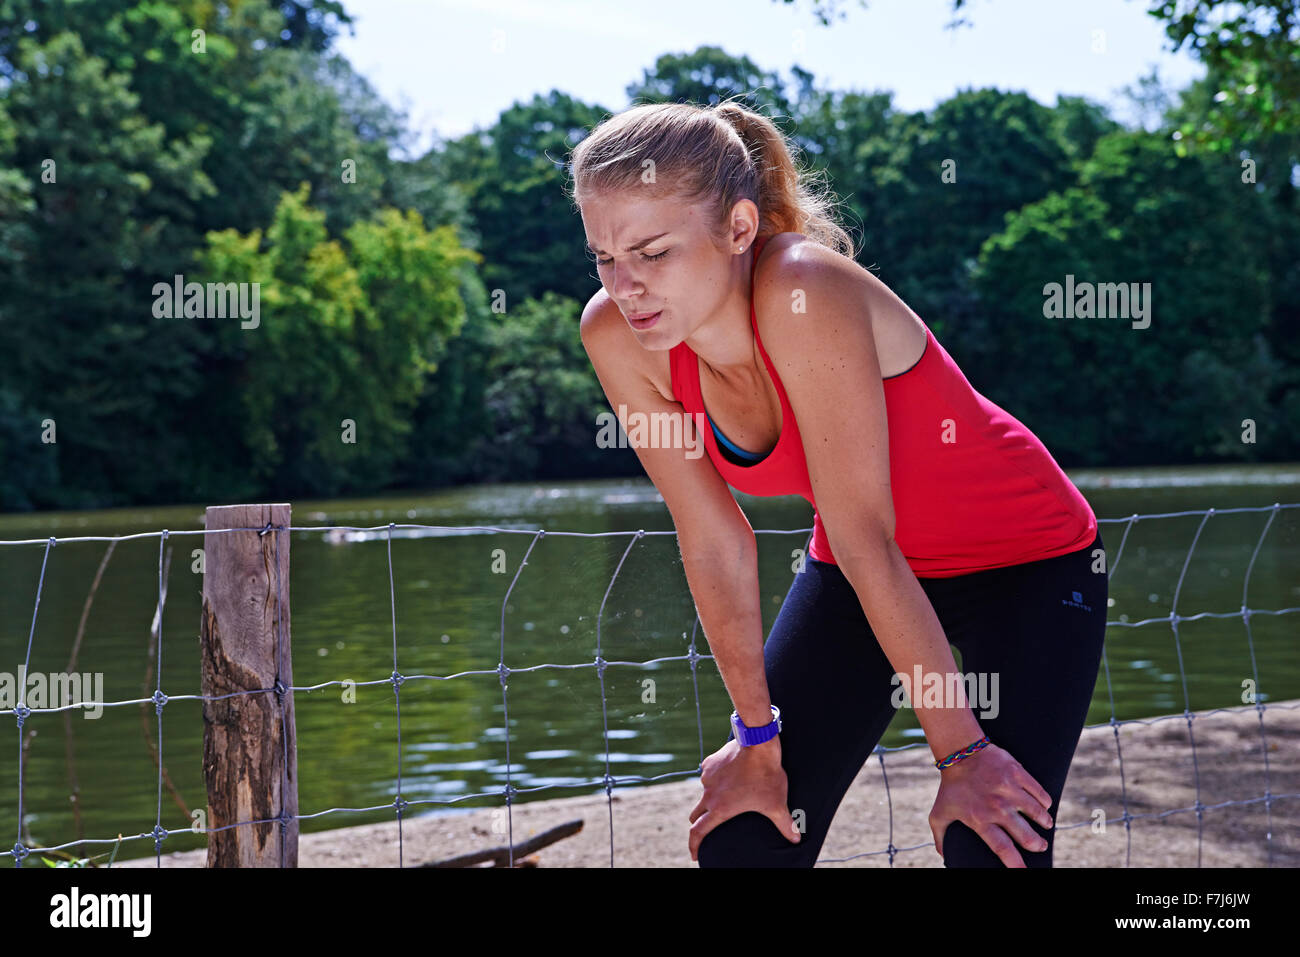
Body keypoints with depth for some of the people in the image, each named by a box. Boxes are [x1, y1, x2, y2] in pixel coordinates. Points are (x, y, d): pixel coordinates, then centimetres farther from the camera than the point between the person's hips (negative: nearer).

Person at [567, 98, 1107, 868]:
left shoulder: (805, 295, -34)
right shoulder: (616, 335, -18)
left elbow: (865, 541, -31)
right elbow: (715, 543, -9)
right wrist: (759, 737, -4)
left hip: (1026, 561, -5)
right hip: (859, 571, 5)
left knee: (992, 847, -16)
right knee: (739, 844, -1)